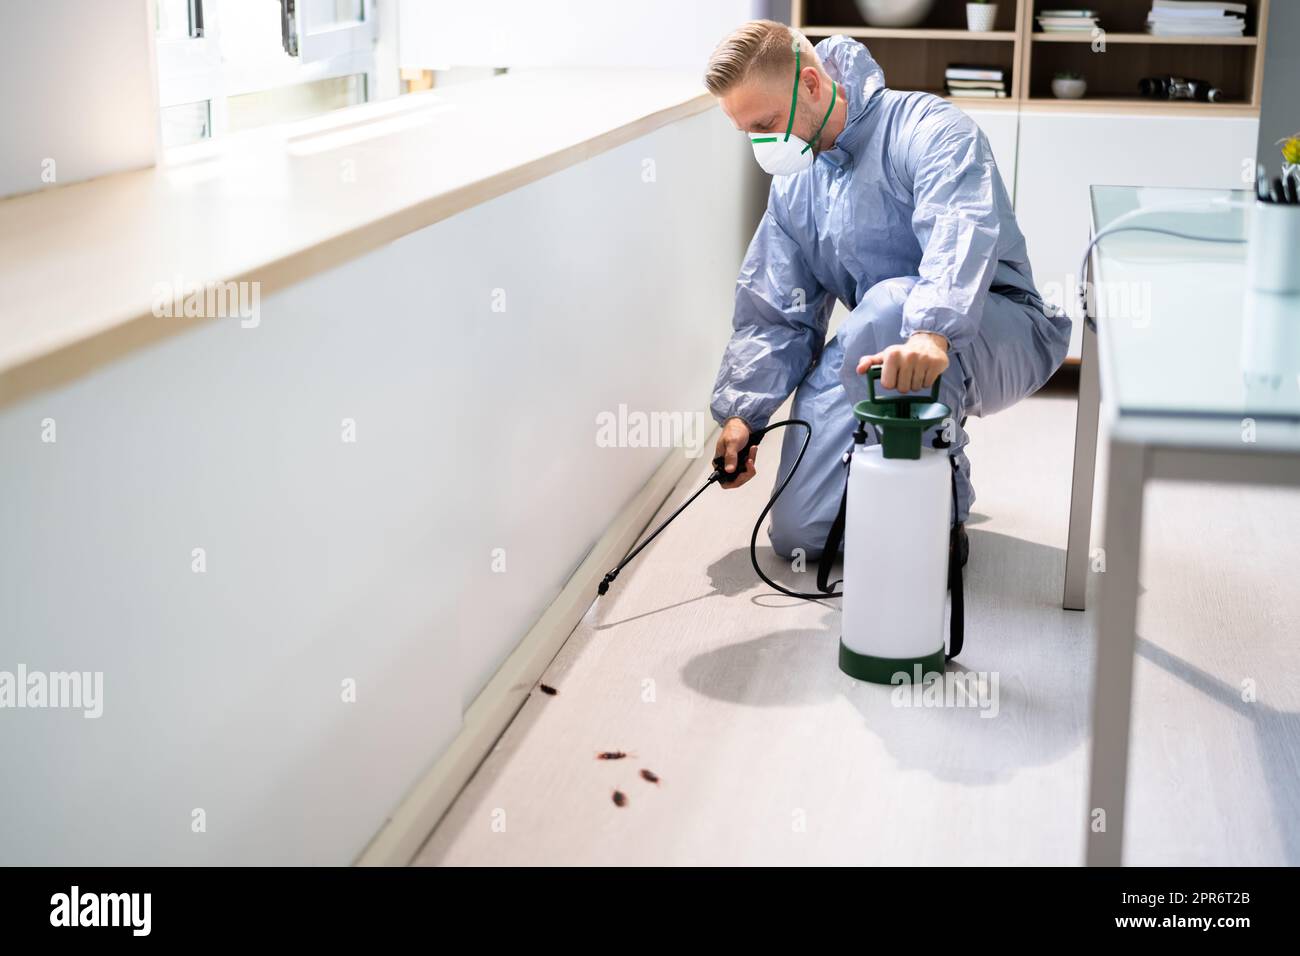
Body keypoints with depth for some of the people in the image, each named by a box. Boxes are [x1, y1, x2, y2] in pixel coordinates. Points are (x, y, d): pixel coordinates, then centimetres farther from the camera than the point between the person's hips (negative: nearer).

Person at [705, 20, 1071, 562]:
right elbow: (773, 315, 10)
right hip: (867, 354, 6)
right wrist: (741, 414, -3)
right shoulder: (792, 185, 7)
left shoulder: (926, 128, -17)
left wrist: (931, 334, -54)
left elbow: (961, 233, -36)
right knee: (796, 536, -6)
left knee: (889, 304, -41)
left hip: (1000, 337, -6)